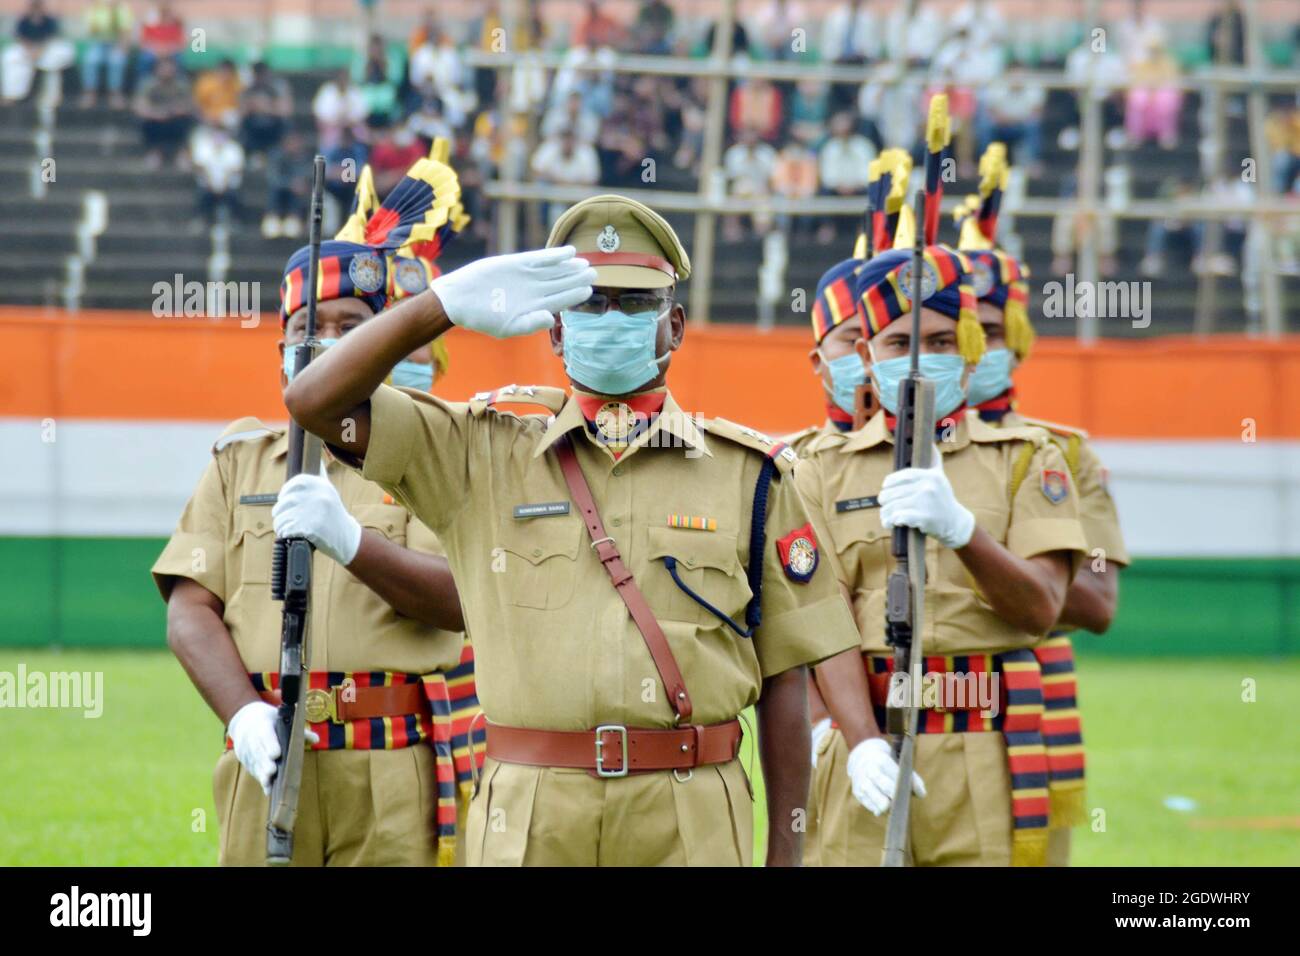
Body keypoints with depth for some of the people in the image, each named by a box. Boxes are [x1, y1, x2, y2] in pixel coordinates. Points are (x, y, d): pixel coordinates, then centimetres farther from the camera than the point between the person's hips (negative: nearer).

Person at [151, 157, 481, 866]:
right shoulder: (240, 461, 16)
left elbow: (462, 599, -8)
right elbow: (190, 609, 6)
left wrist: (350, 540, -22)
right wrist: (245, 714, -11)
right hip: (270, 761, 2)